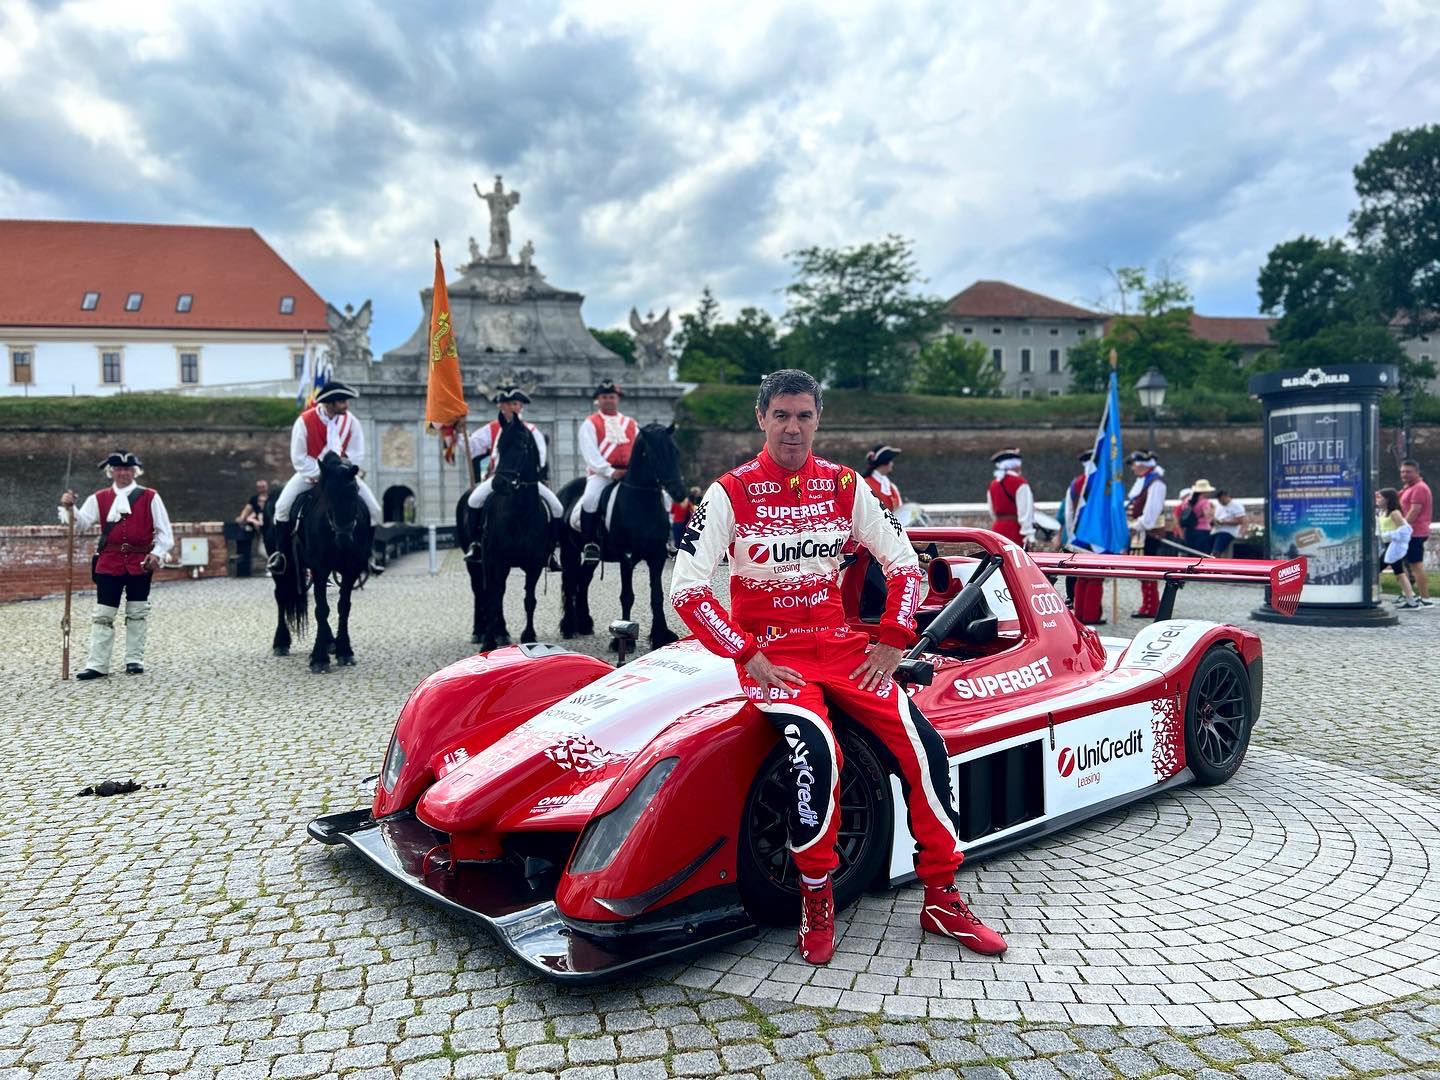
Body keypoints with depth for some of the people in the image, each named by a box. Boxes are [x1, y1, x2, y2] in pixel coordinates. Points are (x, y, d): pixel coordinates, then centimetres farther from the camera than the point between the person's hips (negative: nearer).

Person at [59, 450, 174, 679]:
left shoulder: (150, 497, 2)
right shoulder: (99, 499, 8)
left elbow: (164, 531, 2)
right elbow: (80, 524, -1)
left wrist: (157, 554, -11)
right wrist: (69, 508, -19)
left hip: (140, 563, -1)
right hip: (109, 563, 1)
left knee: (138, 613, 7)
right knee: (103, 615, -1)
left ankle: (134, 660, 16)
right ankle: (97, 665, 3)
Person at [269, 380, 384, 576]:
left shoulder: (351, 421, -12)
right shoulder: (304, 421, -20)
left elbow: (356, 453, -6)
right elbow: (298, 458, -15)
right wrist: (319, 474, -22)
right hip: (310, 472, -2)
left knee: (375, 510, -12)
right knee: (283, 505, -22)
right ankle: (280, 553, -1)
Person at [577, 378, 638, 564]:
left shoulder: (630, 424, 21)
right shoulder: (590, 423, 7)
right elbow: (590, 453, -5)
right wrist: (610, 471, -16)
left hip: (630, 473, 4)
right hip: (601, 473, -3)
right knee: (591, 498, -31)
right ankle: (590, 543, -18)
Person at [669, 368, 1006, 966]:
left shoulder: (844, 485, 4)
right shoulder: (731, 492, -7)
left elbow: (904, 564, 10)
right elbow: (686, 590, -12)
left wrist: (892, 642, 0)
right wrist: (747, 657, -16)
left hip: (839, 644, 4)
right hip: (769, 652, -4)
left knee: (925, 746, -12)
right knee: (816, 750, -32)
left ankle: (942, 898, 7)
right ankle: (816, 900, -8)